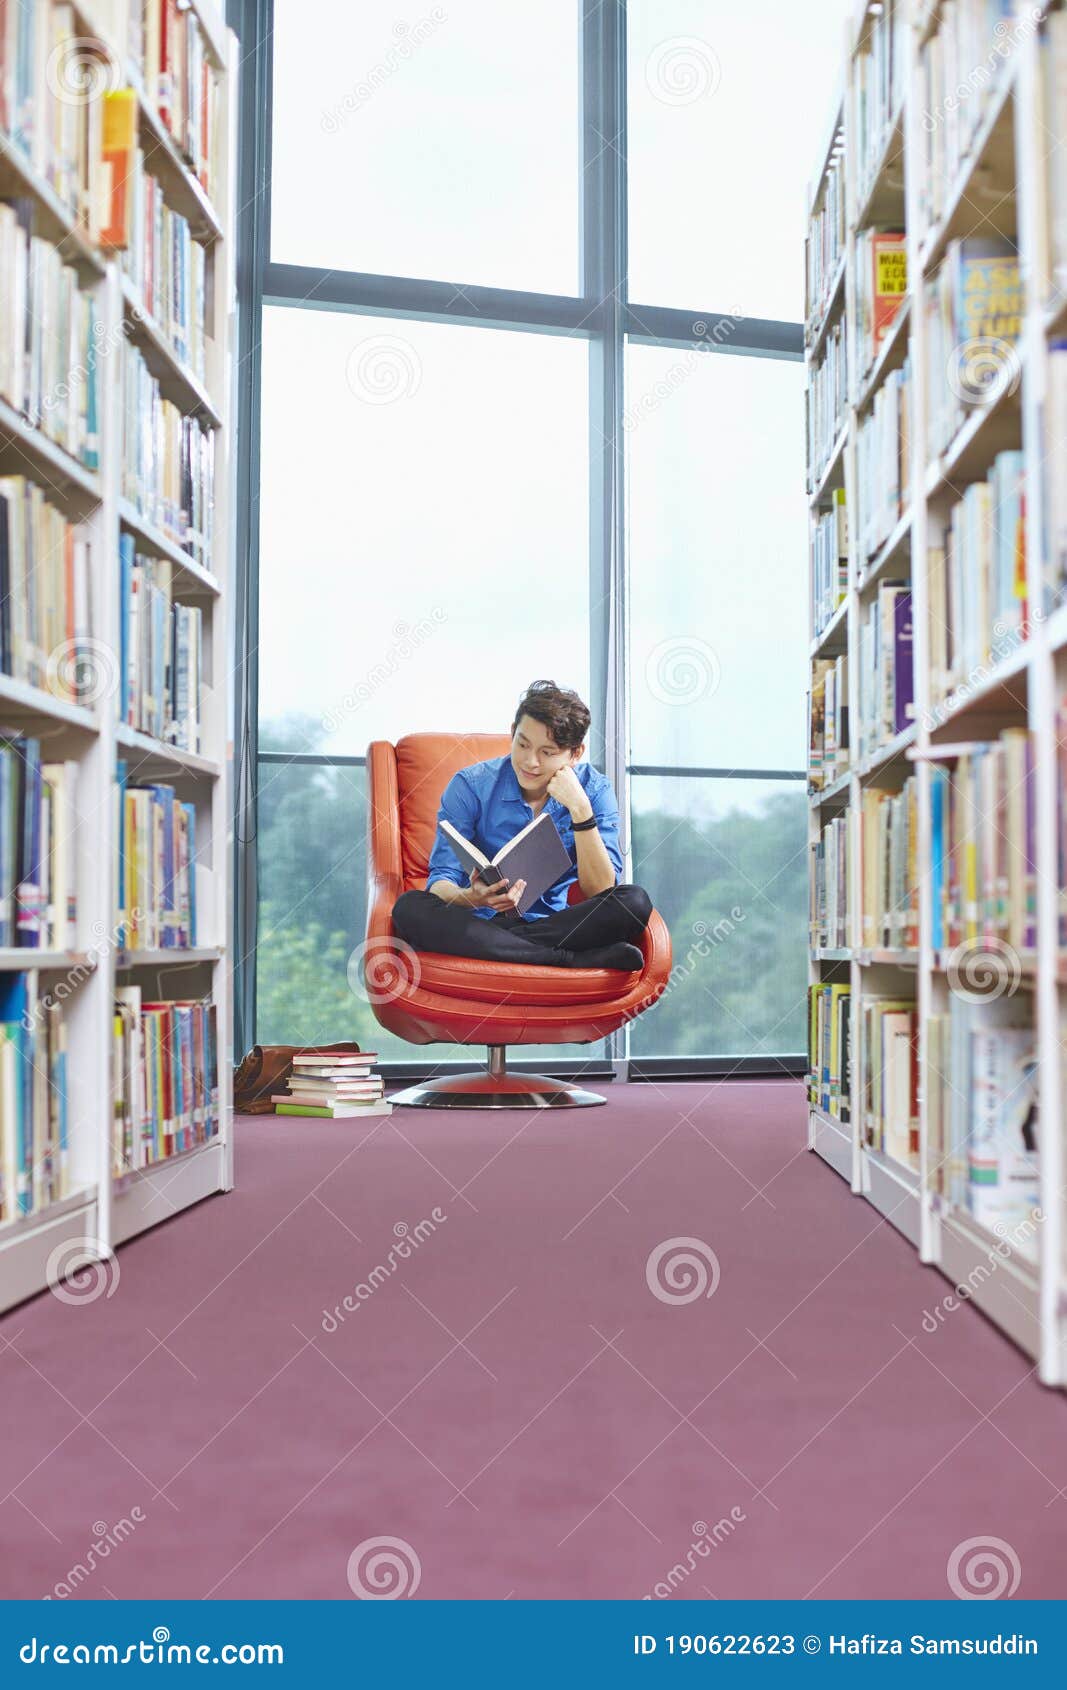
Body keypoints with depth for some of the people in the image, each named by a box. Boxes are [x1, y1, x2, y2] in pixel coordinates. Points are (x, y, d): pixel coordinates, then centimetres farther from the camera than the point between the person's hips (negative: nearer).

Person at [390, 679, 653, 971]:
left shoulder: (594, 791, -3)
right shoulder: (470, 786, -6)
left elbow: (601, 891, -13)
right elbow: (441, 881, -11)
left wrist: (580, 809, -23)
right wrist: (471, 897, -35)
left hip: (555, 926, 0)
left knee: (635, 902, -25)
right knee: (409, 908, -32)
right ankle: (573, 960, -32)